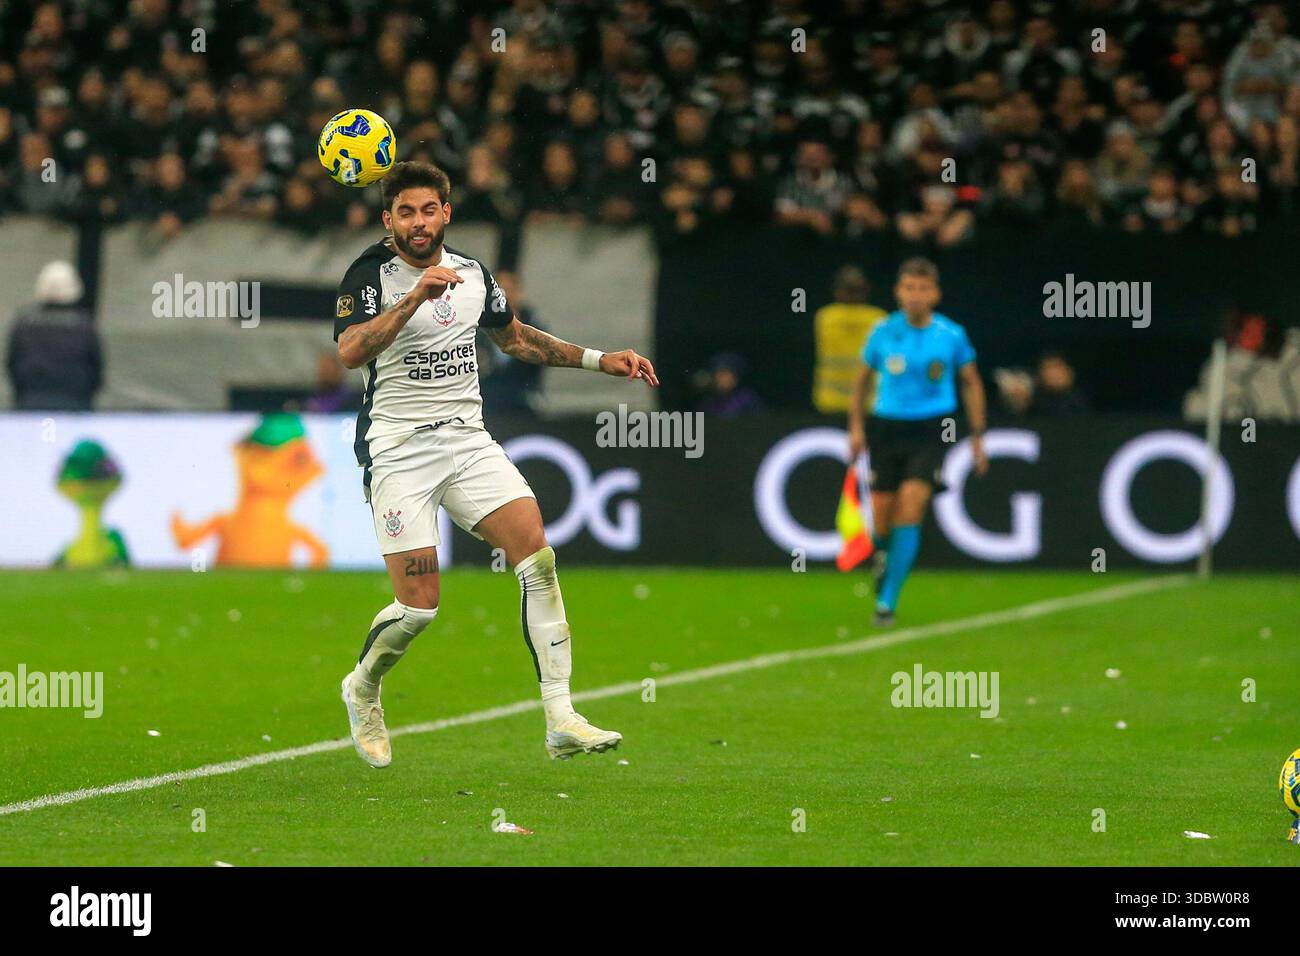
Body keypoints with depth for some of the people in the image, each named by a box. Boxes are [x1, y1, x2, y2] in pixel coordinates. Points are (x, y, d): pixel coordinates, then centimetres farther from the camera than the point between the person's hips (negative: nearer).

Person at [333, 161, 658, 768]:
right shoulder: (370, 274, -8)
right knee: (419, 605, -9)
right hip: (398, 452, -5)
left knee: (537, 557, -14)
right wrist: (416, 297, -35)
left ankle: (560, 719, -14)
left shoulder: (472, 274, 9)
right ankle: (362, 689, 24)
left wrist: (600, 361, 21)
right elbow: (349, 352, -25)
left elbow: (514, 337, 27)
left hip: (468, 441, 5)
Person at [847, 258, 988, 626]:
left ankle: (887, 601, -15)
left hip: (930, 430, -2)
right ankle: (884, 555, 37)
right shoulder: (883, 333, 0)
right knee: (882, 510, 0)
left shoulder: (952, 335, -3)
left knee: (911, 503, -18)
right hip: (887, 426, 2)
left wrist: (978, 436, 9)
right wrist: (856, 426, 7)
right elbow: (863, 378, 15)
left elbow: (971, 383, 10)